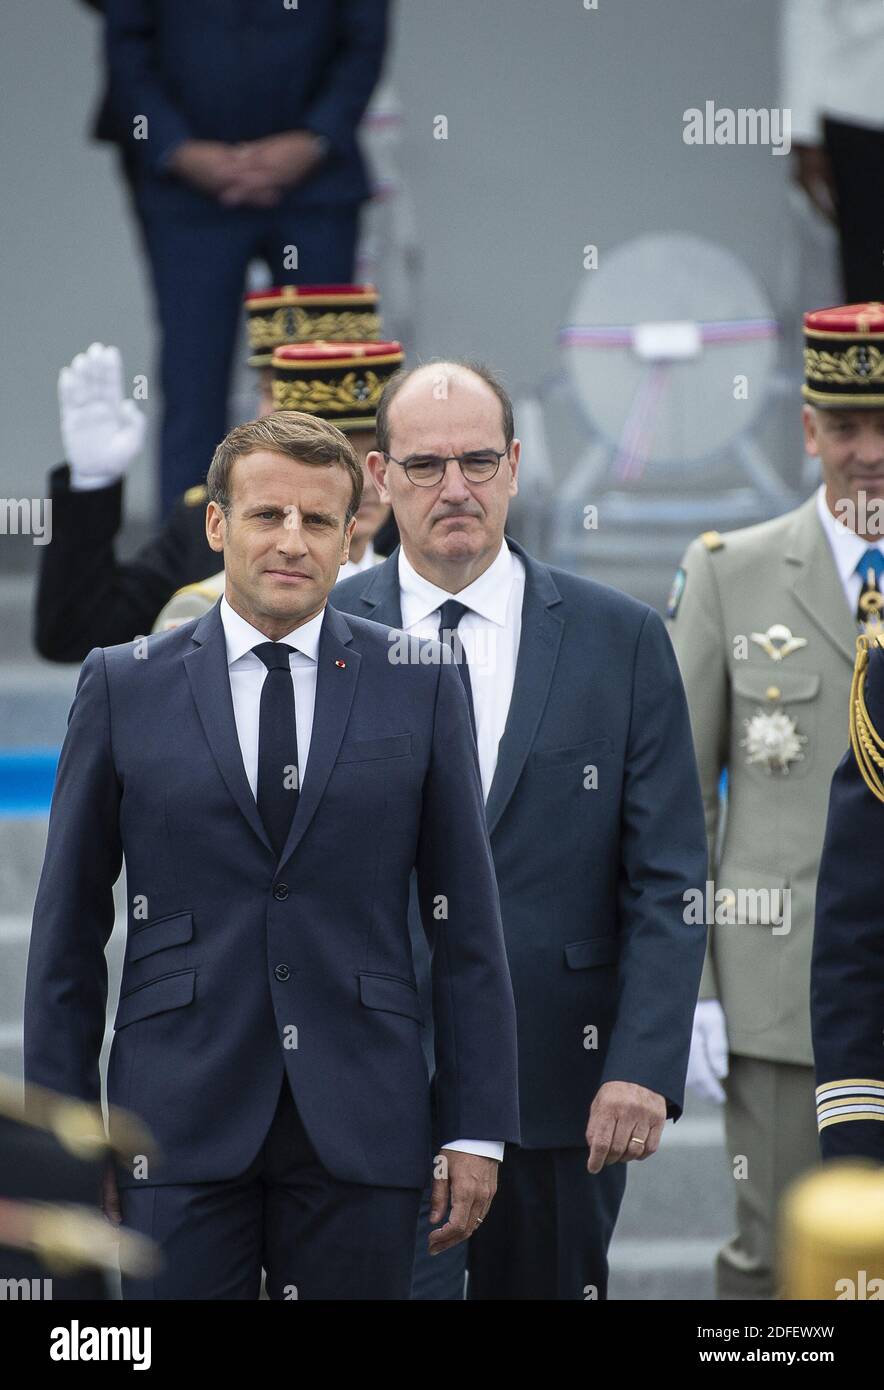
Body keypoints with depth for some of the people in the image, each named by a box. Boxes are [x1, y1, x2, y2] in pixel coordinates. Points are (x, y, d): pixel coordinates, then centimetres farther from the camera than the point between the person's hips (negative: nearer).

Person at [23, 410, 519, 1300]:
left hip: (360, 1126, 0)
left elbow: (466, 924, 6)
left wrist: (476, 1128, 2)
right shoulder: (125, 686, 5)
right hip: (182, 1123, 0)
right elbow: (68, 926, 7)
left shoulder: (419, 685, 6)